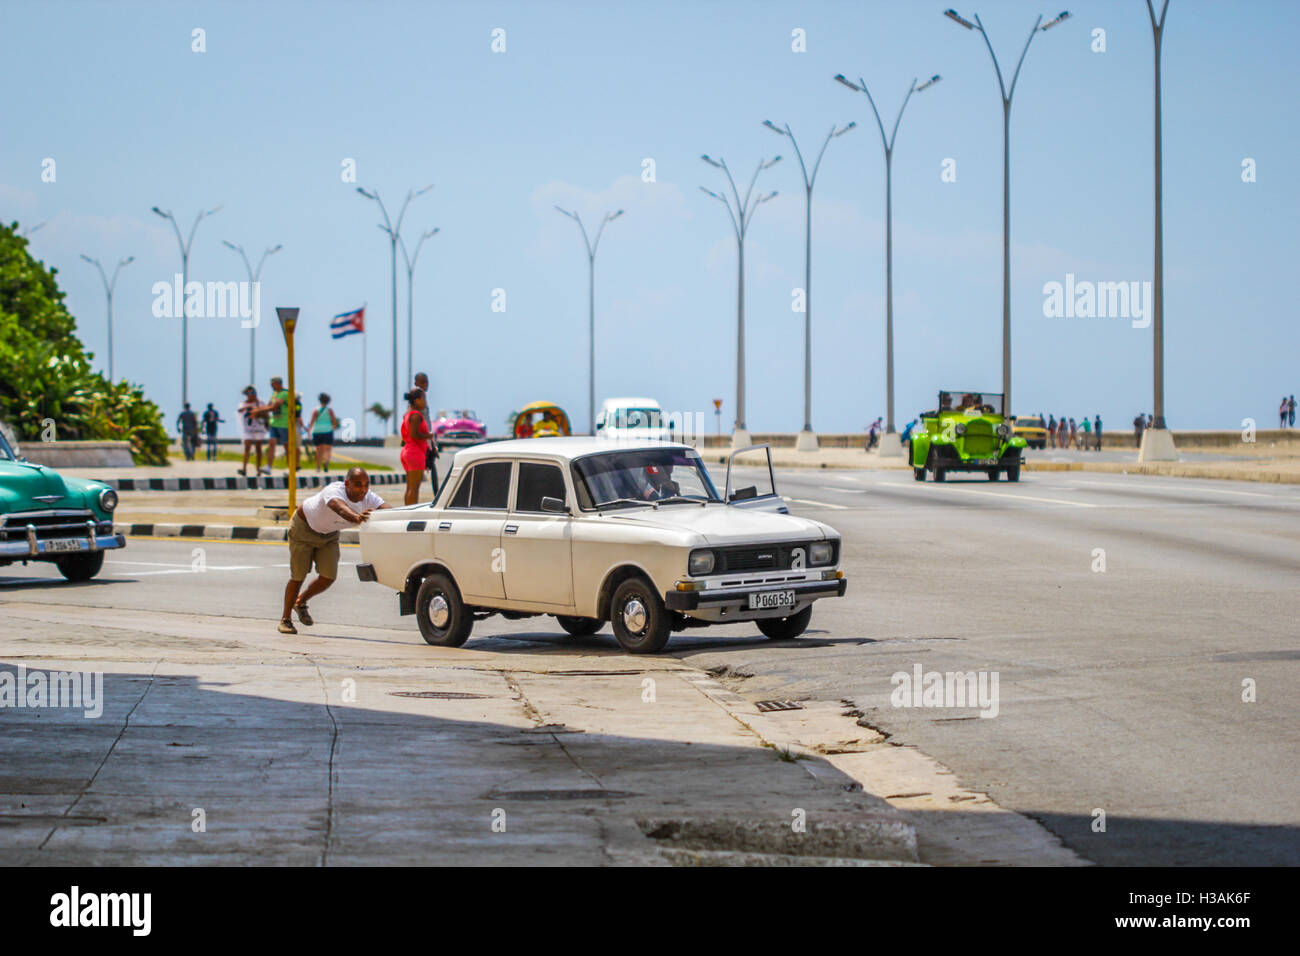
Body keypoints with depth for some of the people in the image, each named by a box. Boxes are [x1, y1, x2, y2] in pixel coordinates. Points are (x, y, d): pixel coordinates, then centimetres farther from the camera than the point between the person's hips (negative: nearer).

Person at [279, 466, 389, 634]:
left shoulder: (368, 498, -22)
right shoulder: (333, 491, -39)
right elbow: (339, 508, -61)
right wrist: (356, 518, -83)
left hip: (329, 535, 5)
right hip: (304, 528, -5)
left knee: (329, 576, -5)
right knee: (298, 576, -6)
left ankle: (301, 602, 23)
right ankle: (285, 619, 12)